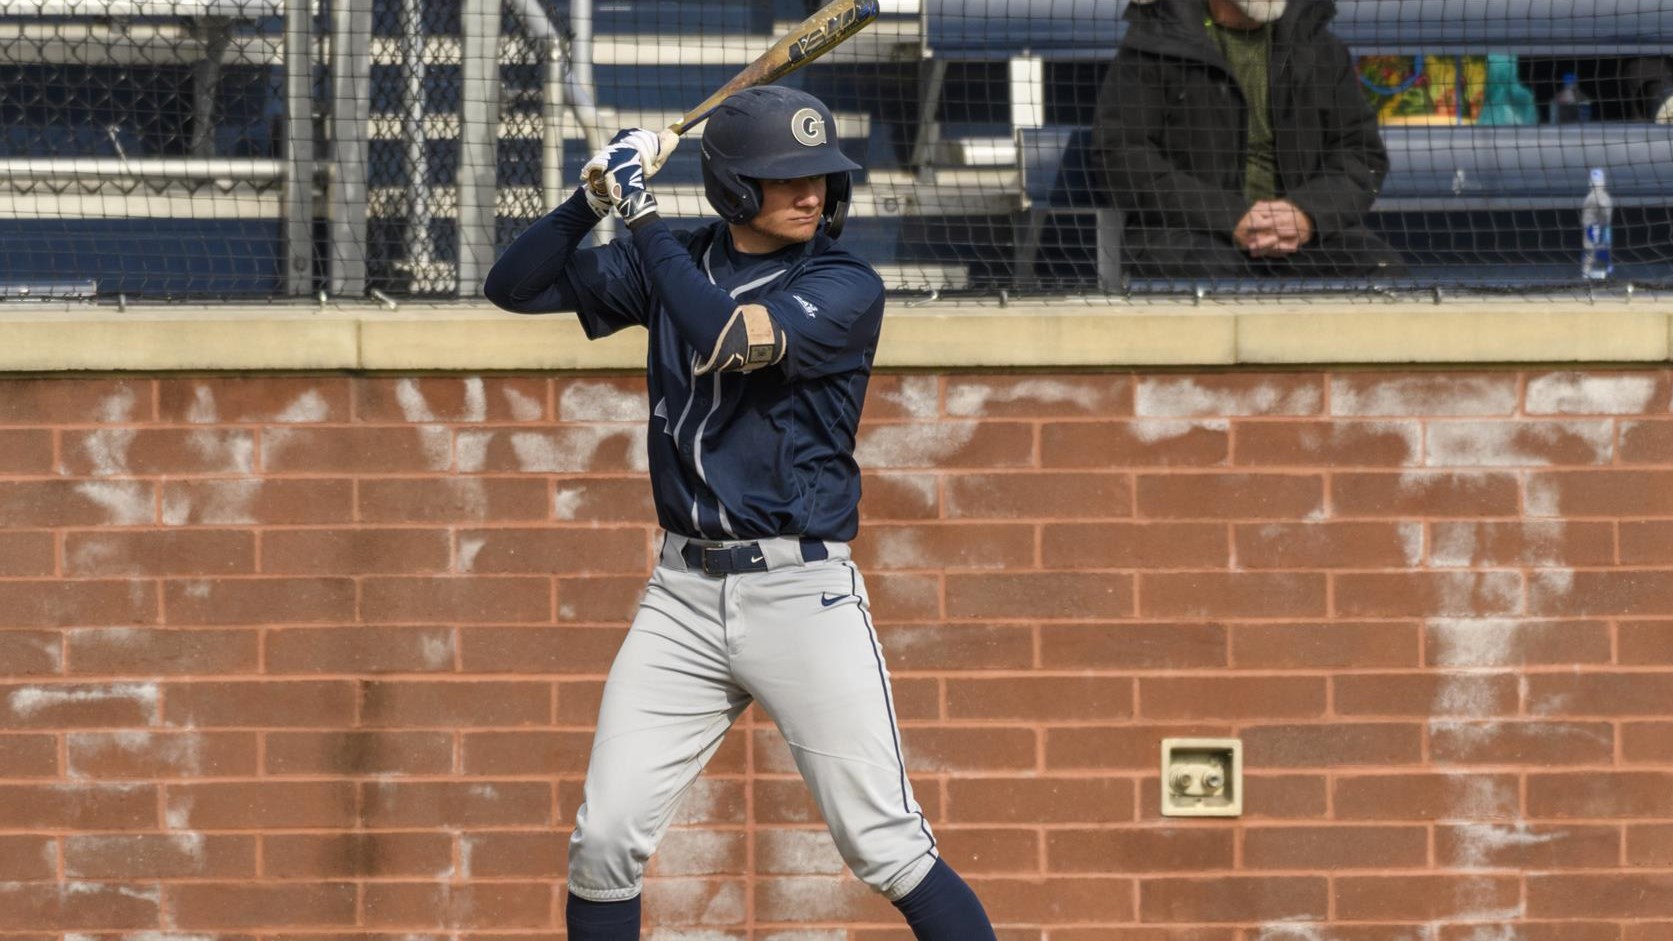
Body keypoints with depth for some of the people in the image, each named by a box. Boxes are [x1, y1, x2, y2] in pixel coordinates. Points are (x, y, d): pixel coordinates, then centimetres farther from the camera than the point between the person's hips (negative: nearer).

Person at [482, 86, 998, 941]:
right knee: (605, 840, -3)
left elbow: (729, 339, -22)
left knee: (887, 849, -7)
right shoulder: (673, 262, 8)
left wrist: (642, 214, -15)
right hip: (684, 593, 4)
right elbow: (514, 286, 8)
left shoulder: (845, 286, -6)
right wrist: (597, 198, -7)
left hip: (802, 593, -4)